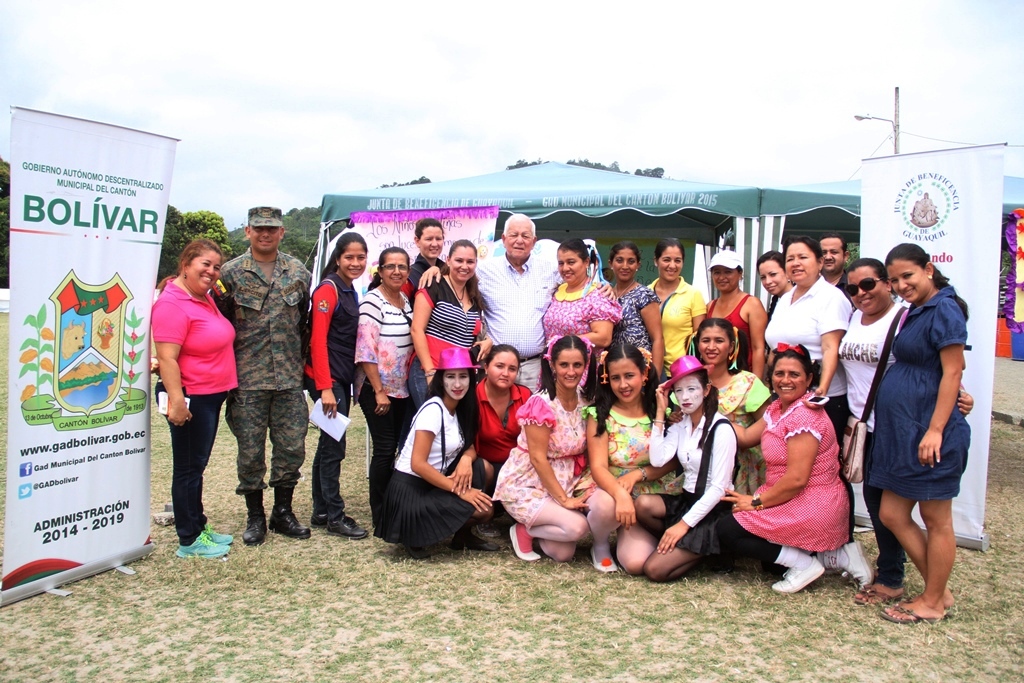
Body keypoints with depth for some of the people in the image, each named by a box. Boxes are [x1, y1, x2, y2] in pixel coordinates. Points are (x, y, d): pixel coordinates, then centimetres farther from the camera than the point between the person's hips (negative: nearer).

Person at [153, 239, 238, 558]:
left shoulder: (205, 298, 10)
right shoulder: (173, 304, -18)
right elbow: (167, 358, -24)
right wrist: (176, 400, -28)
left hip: (211, 396, 9)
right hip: (191, 398, -9)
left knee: (197, 466, 18)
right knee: (188, 468, 2)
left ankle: (199, 528, 30)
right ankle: (189, 540, 13)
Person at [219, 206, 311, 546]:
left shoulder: (298, 273, 6)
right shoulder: (231, 272, -1)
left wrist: (302, 361, 9)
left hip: (290, 378, 2)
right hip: (248, 380, -2)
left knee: (292, 446, 6)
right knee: (251, 450, 5)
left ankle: (283, 512, 23)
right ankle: (255, 516, 21)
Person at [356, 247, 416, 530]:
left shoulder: (406, 300, 11)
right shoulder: (372, 301, -11)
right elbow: (366, 350, -16)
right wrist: (379, 391, -16)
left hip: (403, 389, 7)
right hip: (377, 389, -7)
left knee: (402, 448, 9)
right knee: (385, 449, -6)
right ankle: (380, 516, 7)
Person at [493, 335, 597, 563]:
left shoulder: (587, 402, -1)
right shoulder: (541, 404, -20)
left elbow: (588, 451, 1)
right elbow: (538, 458, -20)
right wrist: (563, 499, -20)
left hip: (563, 484, 6)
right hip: (524, 485, -6)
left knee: (563, 553, -10)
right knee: (576, 526, -25)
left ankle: (531, 525, 18)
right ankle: (524, 530, 1)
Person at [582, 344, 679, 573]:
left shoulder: (660, 411, -3)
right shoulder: (599, 414, -9)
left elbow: (670, 462, -2)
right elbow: (598, 467, -15)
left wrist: (638, 474, -20)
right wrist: (621, 495, -35)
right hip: (608, 489, -1)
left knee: (636, 563, -20)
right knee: (607, 505, -38)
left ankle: (625, 535, 17)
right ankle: (600, 545, -2)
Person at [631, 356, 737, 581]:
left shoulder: (721, 429, -14)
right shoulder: (680, 425, 4)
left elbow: (719, 487, -17)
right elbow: (657, 460, -13)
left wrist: (684, 524, -18)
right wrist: (660, 413, -9)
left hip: (713, 510, -6)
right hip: (686, 501, 6)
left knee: (655, 569, -17)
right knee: (643, 504, -27)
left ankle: (709, 549, 8)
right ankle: (680, 546, 1)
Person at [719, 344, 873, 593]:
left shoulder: (804, 415, -21)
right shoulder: (778, 408, 8)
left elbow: (796, 479, -25)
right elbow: (746, 436, 8)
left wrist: (756, 502, -15)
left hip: (812, 507, -10)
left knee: (727, 531, -8)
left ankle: (805, 564, -6)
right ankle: (835, 555, 12)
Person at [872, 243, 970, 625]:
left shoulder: (944, 309, -11)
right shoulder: (916, 311, 15)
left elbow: (952, 372, -16)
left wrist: (935, 430, -21)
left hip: (927, 431, -10)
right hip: (900, 428, 10)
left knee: (936, 519, 5)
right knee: (892, 515, 11)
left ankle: (933, 603, 18)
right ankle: (939, 591, 24)